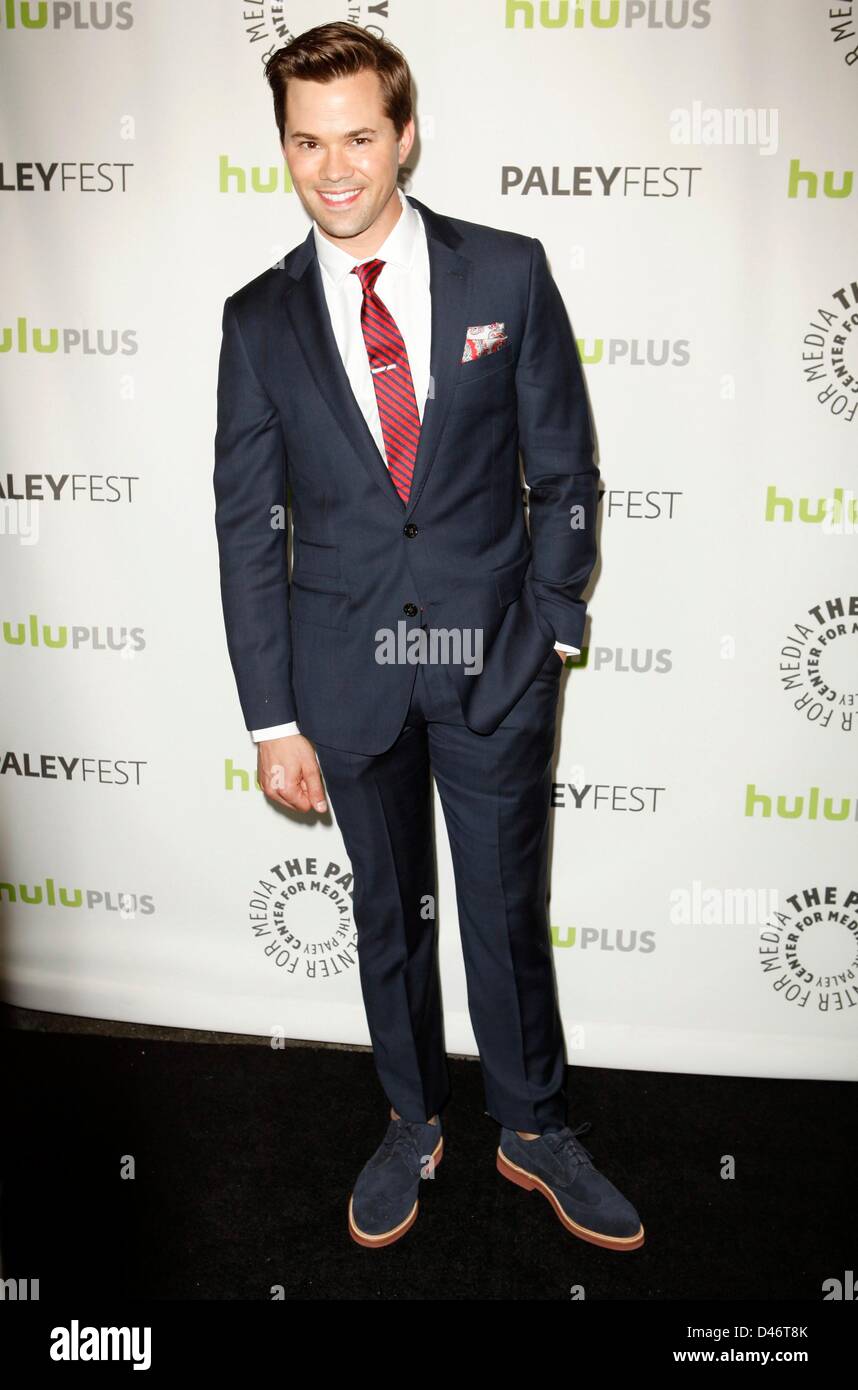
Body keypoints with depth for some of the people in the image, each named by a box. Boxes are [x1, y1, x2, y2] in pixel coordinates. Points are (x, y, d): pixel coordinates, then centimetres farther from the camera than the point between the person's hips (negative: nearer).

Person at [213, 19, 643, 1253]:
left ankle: (534, 1130, 35)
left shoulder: (507, 274, -3)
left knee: (510, 910, 10)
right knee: (389, 910, 16)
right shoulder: (261, 320, 0)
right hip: (347, 667, 1)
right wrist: (273, 719, -3)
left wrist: (550, 631, -3)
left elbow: (564, 470, 2)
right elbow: (247, 526, 0)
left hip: (493, 656, -1)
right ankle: (413, 1125, 38)